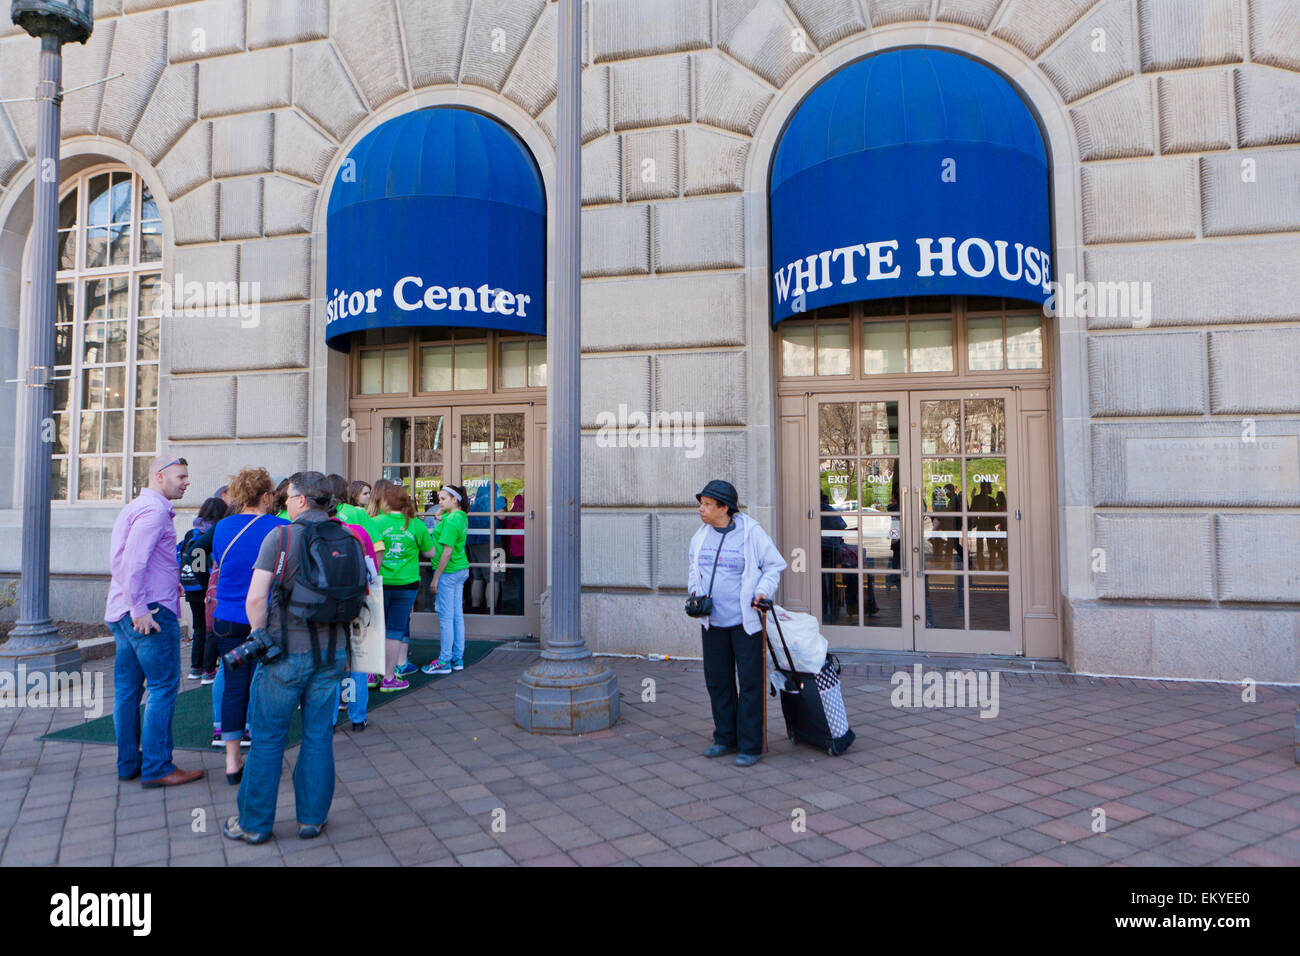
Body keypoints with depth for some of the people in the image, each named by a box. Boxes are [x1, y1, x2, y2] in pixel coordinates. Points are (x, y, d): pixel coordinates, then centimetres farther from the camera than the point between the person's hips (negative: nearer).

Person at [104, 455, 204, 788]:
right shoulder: (155, 509, -12)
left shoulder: (134, 507, 20)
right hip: (151, 611, -10)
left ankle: (128, 763, 21)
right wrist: (140, 607, -23)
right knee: (163, 688, -5)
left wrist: (170, 581, 22)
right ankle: (156, 768, -1)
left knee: (127, 689, 12)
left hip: (122, 613, 10)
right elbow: (134, 558, -23)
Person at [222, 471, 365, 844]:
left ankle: (254, 823, 21)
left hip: (287, 651, -4)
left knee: (268, 738, 9)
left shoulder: (280, 537, -10)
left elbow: (255, 598, -14)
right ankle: (312, 818, 21)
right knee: (318, 736, 12)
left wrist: (260, 638, 2)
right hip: (332, 653, 4)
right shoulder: (350, 542, 3)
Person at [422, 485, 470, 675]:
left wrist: (436, 577, -16)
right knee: (457, 616, 12)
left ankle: (444, 662, 4)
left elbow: (447, 551, -20)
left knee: (446, 617, -2)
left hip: (449, 572, -10)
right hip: (461, 569, 10)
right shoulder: (461, 517, 10)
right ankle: (458, 659, 19)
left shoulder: (451, 521, -18)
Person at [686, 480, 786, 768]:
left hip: (745, 620, -5)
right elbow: (694, 568, 21)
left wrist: (763, 591, -14)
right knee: (717, 679, 13)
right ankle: (725, 738, 28)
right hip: (713, 620, 6)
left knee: (750, 681, 0)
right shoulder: (701, 536, 6)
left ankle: (750, 745, 11)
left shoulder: (750, 532, -10)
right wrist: (695, 590, 4)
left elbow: (774, 565, 0)